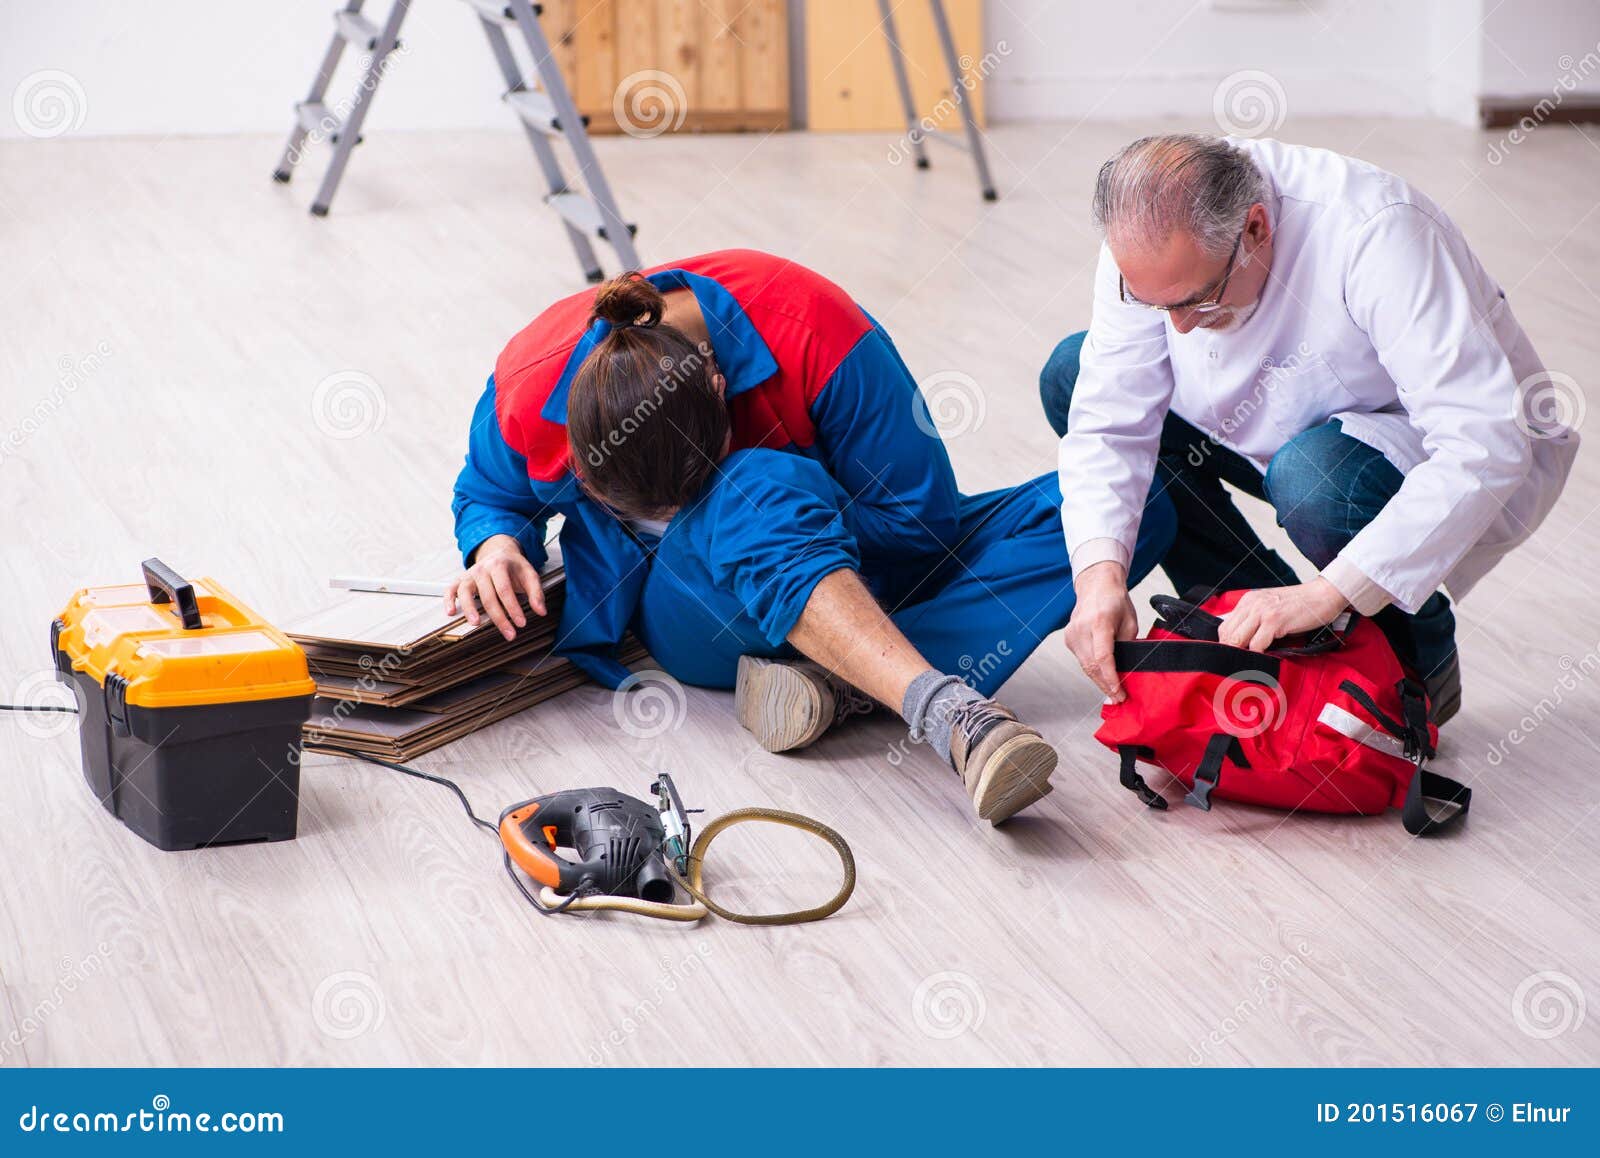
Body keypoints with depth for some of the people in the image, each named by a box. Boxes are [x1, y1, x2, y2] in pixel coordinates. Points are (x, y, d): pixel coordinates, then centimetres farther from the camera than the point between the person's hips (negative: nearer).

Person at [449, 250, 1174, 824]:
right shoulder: (529, 386, -20)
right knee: (762, 486, -41)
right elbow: (489, 495, 5)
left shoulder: (817, 337, -28)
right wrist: (497, 545, -18)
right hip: (692, 614, -1)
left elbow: (921, 516, -16)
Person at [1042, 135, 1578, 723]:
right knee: (1071, 377, -6)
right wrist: (1100, 572, -35)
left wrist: (1327, 593, -46)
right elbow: (1109, 419, -17)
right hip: (1289, 436, 6)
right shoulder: (1151, 238, -21)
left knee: (1311, 476, -38)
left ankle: (1420, 660, -6)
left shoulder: (1377, 232, -37)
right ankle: (1260, 636, -1)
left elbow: (1486, 446, -41)